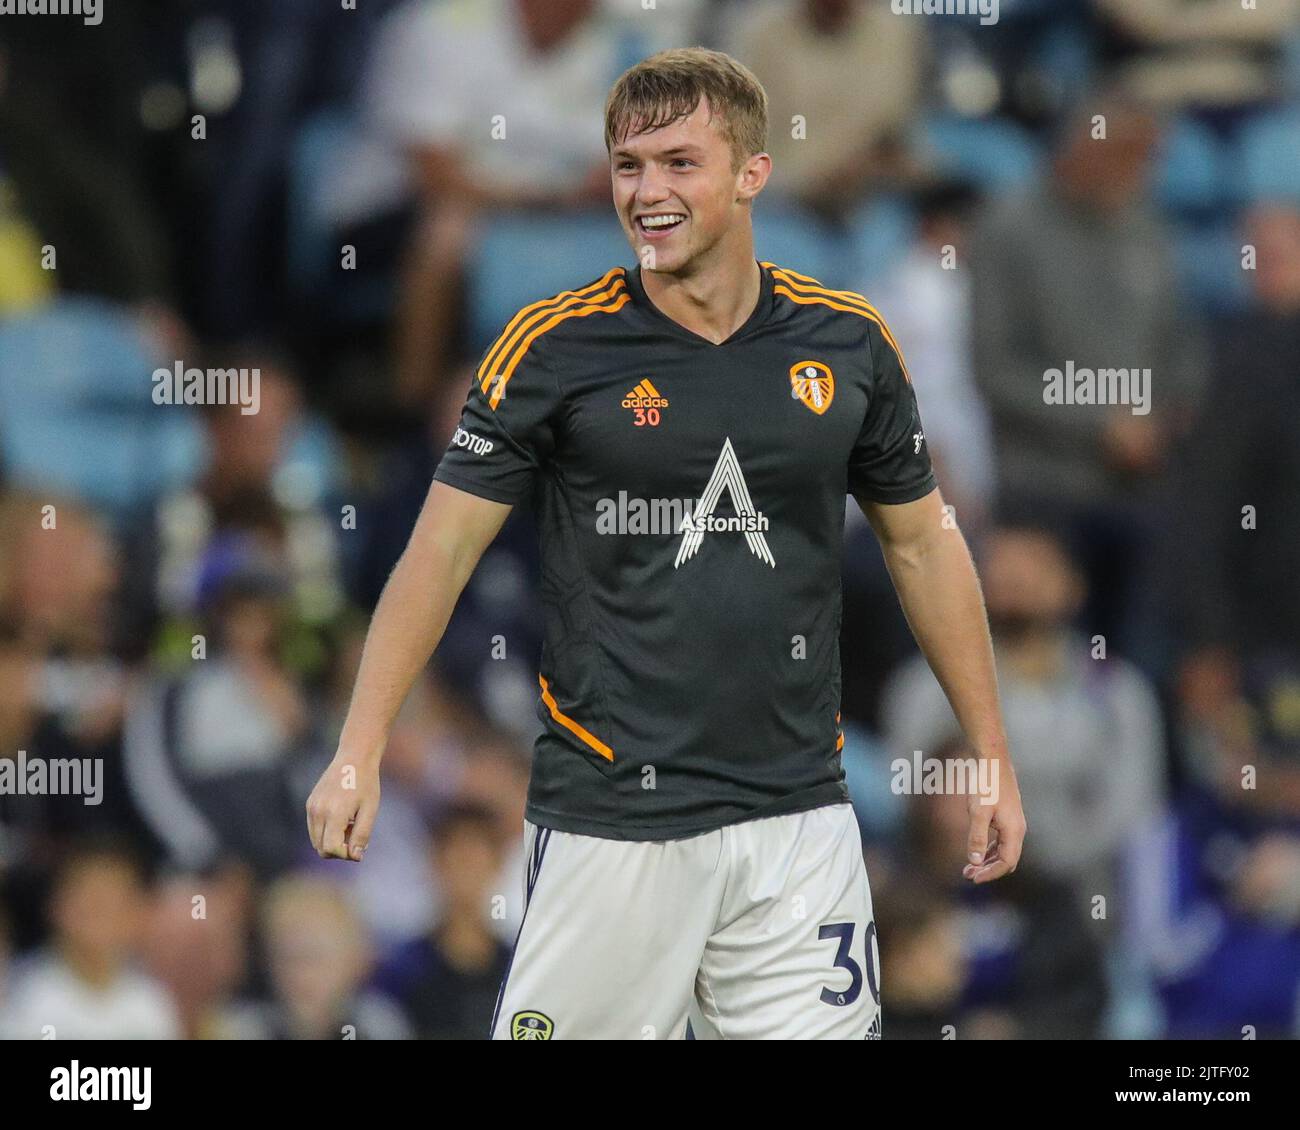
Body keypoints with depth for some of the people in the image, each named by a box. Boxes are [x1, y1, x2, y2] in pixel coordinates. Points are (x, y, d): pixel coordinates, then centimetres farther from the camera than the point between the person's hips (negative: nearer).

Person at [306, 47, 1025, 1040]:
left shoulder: (848, 343, 4)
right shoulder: (553, 347, -4)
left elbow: (924, 546, 14)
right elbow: (444, 548, -3)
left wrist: (993, 760, 13)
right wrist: (360, 752, -12)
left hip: (797, 817, 2)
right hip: (607, 820, -2)